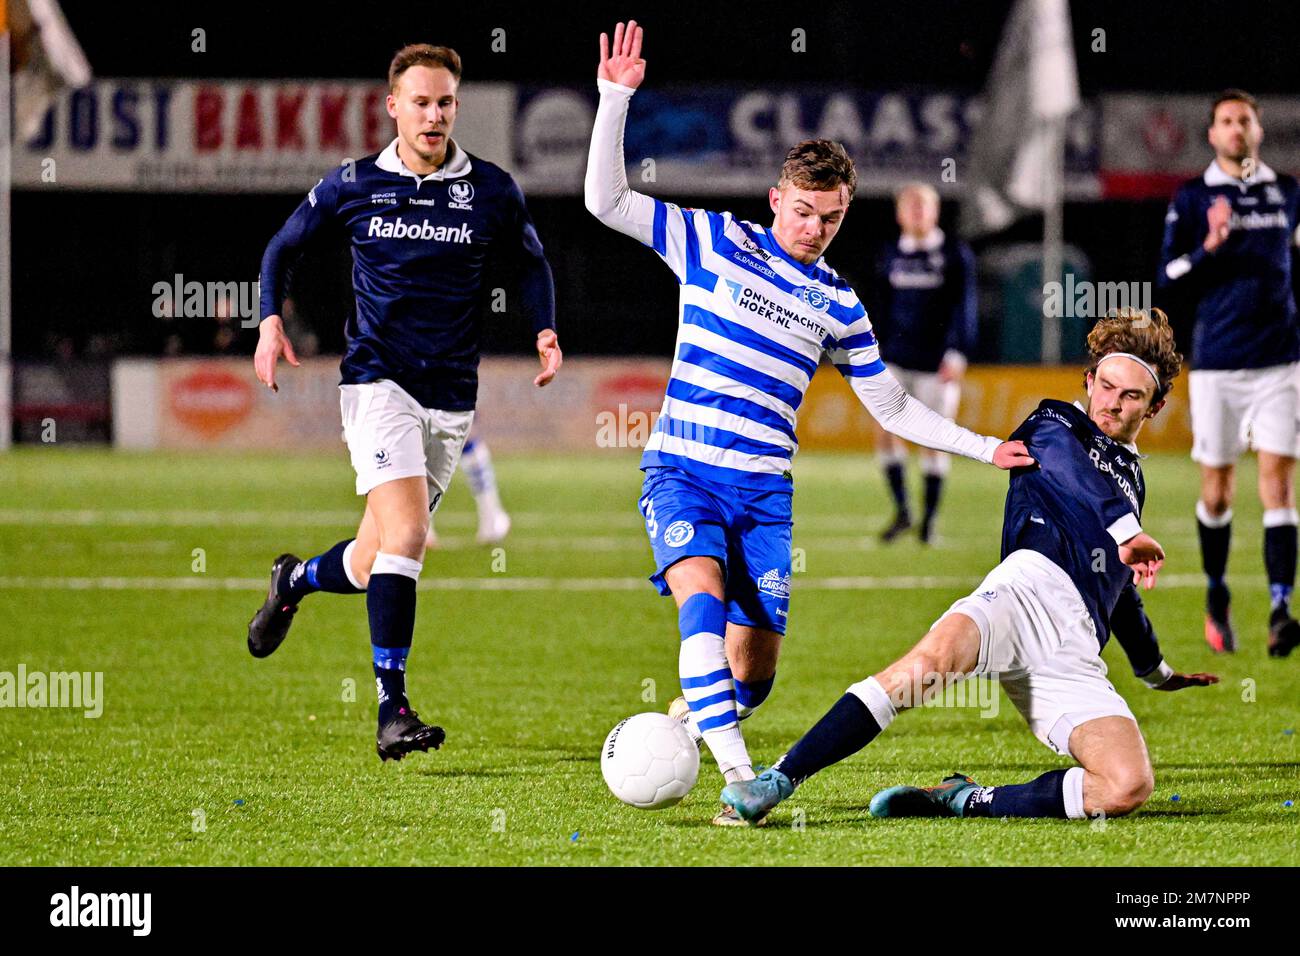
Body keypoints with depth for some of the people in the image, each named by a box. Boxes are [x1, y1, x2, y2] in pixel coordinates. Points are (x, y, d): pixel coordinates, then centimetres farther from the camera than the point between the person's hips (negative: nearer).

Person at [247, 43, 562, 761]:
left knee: (373, 569, 9)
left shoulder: (491, 191, 3)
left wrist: (546, 332, 1)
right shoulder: (353, 185, 0)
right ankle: (392, 711, -21)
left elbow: (531, 262, 19)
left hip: (452, 398, 3)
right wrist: (271, 323, -3)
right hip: (378, 381, -3)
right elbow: (283, 246, 14)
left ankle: (294, 581, 44)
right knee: (406, 532, -23)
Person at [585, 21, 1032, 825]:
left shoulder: (838, 304, 11)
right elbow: (607, 202, -2)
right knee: (703, 597, -30)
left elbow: (894, 408, 19)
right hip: (682, 471, -3)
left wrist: (986, 448, 10)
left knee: (755, 663, -1)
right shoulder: (715, 242, 2)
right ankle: (738, 776, -38)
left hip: (766, 489, 4)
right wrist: (616, 99, -11)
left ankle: (686, 721, 33)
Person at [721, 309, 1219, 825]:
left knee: (1129, 787, -21)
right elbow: (1069, 470, -7)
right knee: (935, 655, -39)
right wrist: (1128, 531, -20)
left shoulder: (1131, 477, 35)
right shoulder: (1054, 423, 18)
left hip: (1074, 653, 5)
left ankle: (964, 800, -10)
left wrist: (1156, 670, 56)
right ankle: (778, 780, -35)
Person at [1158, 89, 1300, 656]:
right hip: (1216, 363, -1)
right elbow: (1169, 281, -2)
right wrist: (1209, 248, -18)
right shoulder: (1193, 198, 2)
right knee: (1217, 488, 5)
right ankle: (1216, 597, 26)